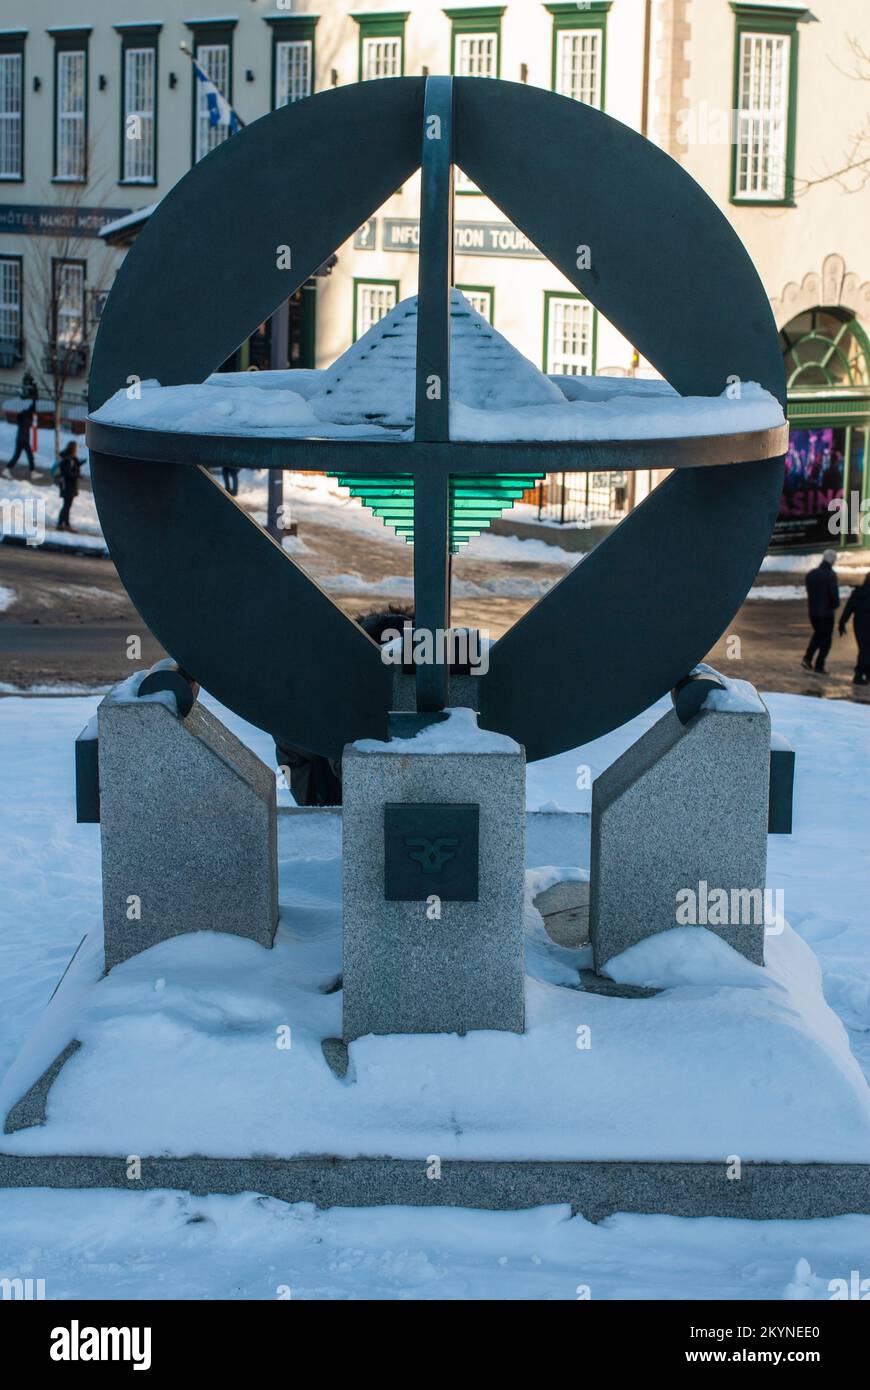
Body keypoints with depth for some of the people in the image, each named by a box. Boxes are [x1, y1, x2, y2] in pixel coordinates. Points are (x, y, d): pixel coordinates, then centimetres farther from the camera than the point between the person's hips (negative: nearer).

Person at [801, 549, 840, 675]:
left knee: (818, 634, 25)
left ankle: (807, 659, 11)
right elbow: (834, 595, -20)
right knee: (826, 640, 8)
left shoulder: (811, 574, 3)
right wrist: (836, 605, 0)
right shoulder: (830, 575, -17)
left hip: (813, 611, 6)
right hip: (826, 612, -6)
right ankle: (819, 667, 8)